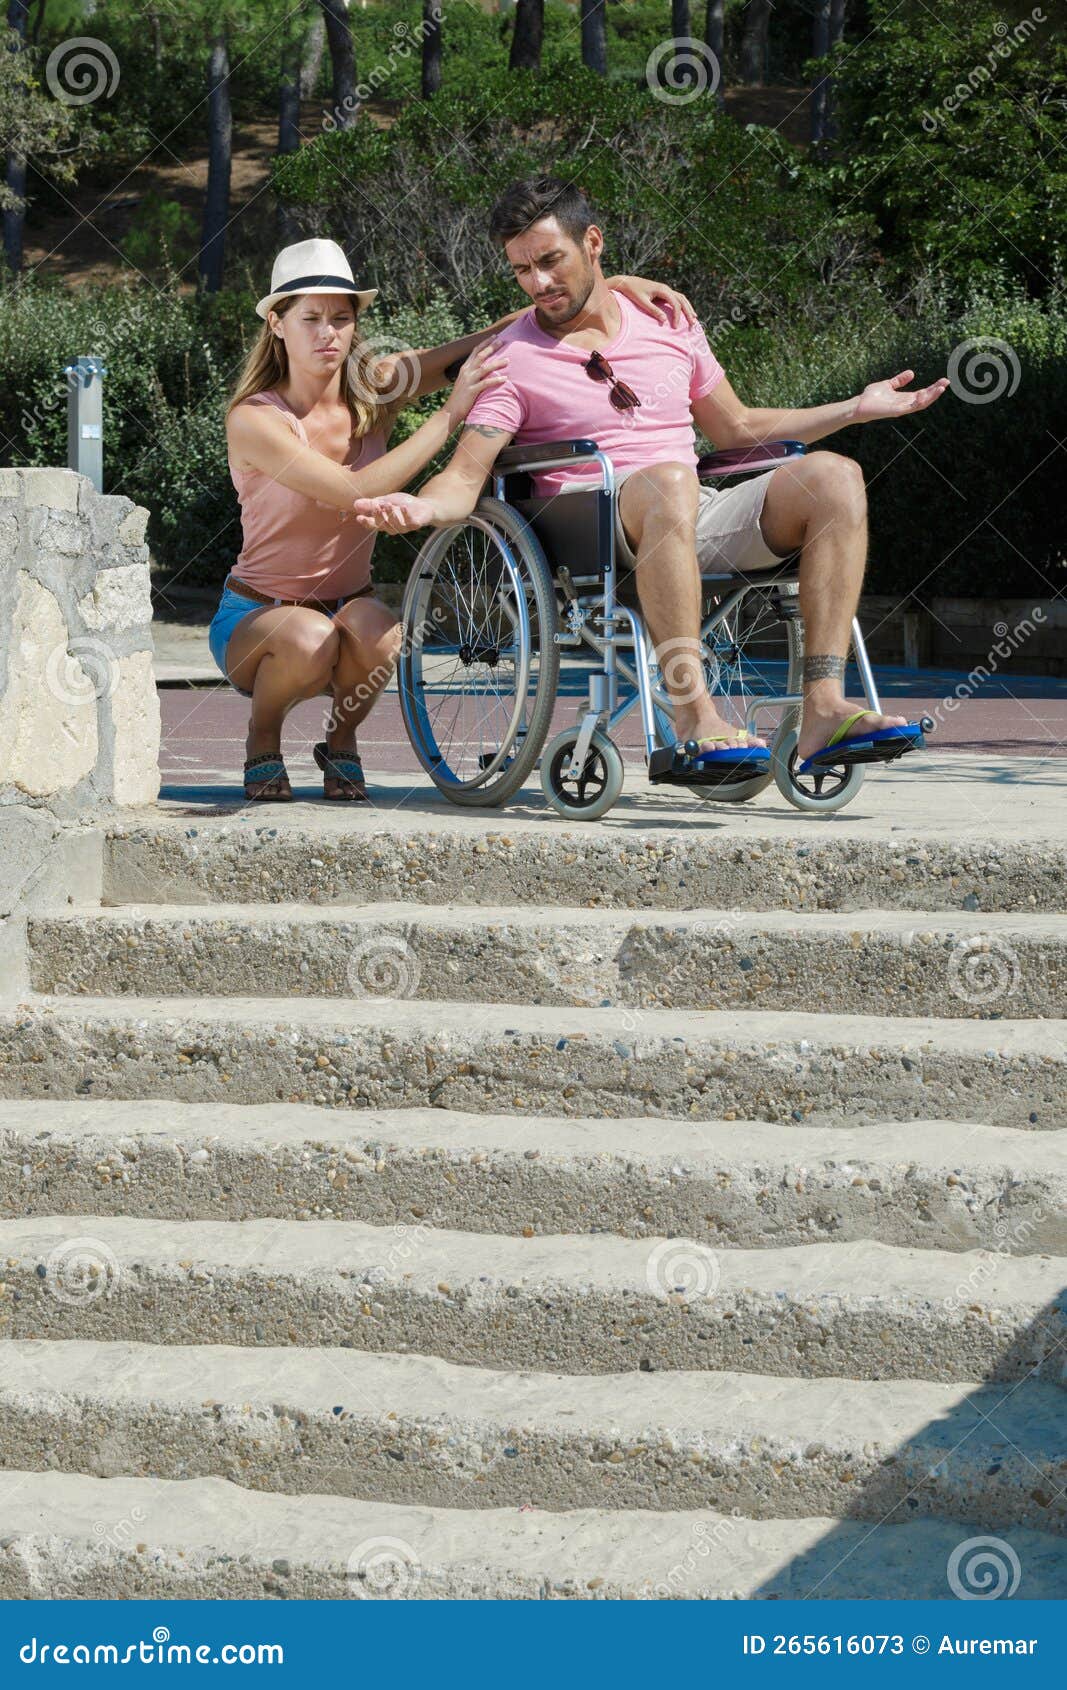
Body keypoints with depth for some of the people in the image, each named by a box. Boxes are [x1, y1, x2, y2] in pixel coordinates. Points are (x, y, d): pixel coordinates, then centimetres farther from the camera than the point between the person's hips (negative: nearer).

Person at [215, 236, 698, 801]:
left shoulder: (375, 389, -6)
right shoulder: (253, 419, -19)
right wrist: (450, 414, -32)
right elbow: (354, 493, -32)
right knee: (310, 639, -38)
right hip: (257, 615, -3)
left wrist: (613, 284, -14)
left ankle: (341, 741, -2)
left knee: (375, 633, -34)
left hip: (348, 603, 3)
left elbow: (501, 334, -5)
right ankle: (262, 740, -4)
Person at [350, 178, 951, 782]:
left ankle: (824, 709, -29)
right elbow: (466, 476, -4)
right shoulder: (512, 358, 4)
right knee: (668, 482, -38)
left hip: (697, 524, 5)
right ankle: (693, 719, -44)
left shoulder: (669, 323, 17)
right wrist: (421, 506, -27)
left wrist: (858, 408, 23)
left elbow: (737, 427, 27)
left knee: (833, 475, -18)